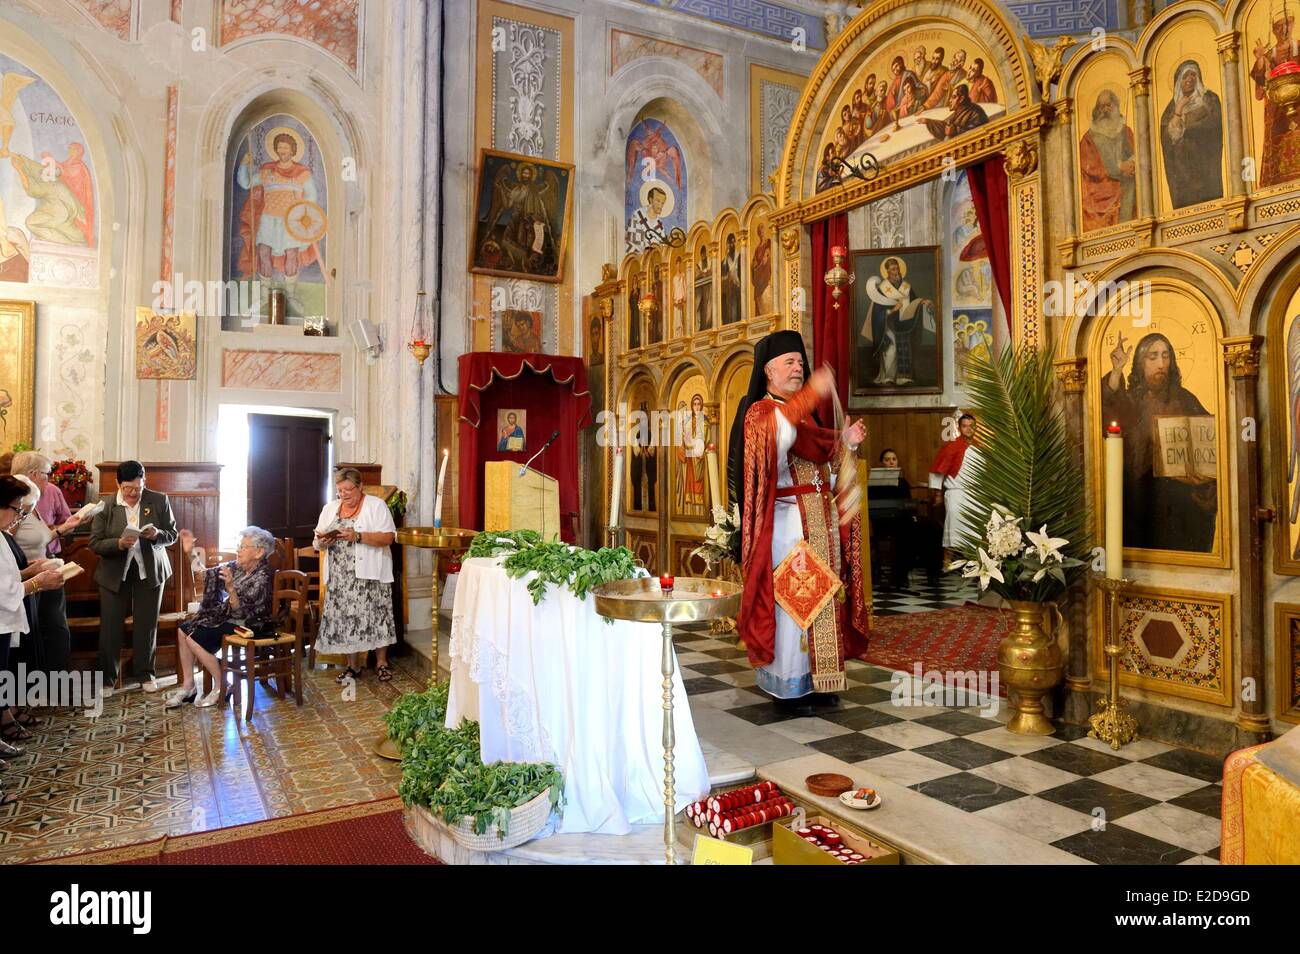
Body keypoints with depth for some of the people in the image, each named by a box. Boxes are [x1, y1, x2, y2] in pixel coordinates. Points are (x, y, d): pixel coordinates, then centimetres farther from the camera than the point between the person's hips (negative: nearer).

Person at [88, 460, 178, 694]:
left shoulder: (159, 501, -5)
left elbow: (172, 535, 0)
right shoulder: (105, 505, -8)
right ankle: (107, 677, 18)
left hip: (150, 571, 1)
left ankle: (145, 674, 22)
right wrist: (119, 544, -25)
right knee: (110, 626, 4)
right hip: (114, 572, -1)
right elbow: (95, 543, -7)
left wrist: (157, 534, -22)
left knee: (147, 625, 8)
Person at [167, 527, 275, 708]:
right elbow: (206, 576, 8)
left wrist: (230, 587, -40)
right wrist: (189, 552, -1)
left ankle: (221, 687, -3)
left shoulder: (262, 578, -23)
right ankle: (188, 685, 8)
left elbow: (241, 612, -26)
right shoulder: (237, 567, 2)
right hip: (227, 618, 9)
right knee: (184, 629, 3)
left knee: (194, 638, -16)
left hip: (247, 626, -9)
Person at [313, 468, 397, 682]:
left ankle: (381, 662, 13)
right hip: (340, 576, 4)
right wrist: (322, 541, -11)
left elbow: (388, 537, -12)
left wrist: (358, 536, -22)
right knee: (344, 617, 3)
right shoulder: (330, 508, 13)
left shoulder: (376, 505, -2)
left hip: (370, 575, -4)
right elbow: (317, 543, 13)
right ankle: (352, 665, 15)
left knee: (375, 615, -2)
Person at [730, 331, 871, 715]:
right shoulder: (760, 411, -6)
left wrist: (846, 441, 7)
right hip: (788, 521, -8)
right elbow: (777, 434, -32)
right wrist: (811, 394, -41)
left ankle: (813, 680, 20)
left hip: (820, 519, 8)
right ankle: (788, 688, 6)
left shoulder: (801, 413, 20)